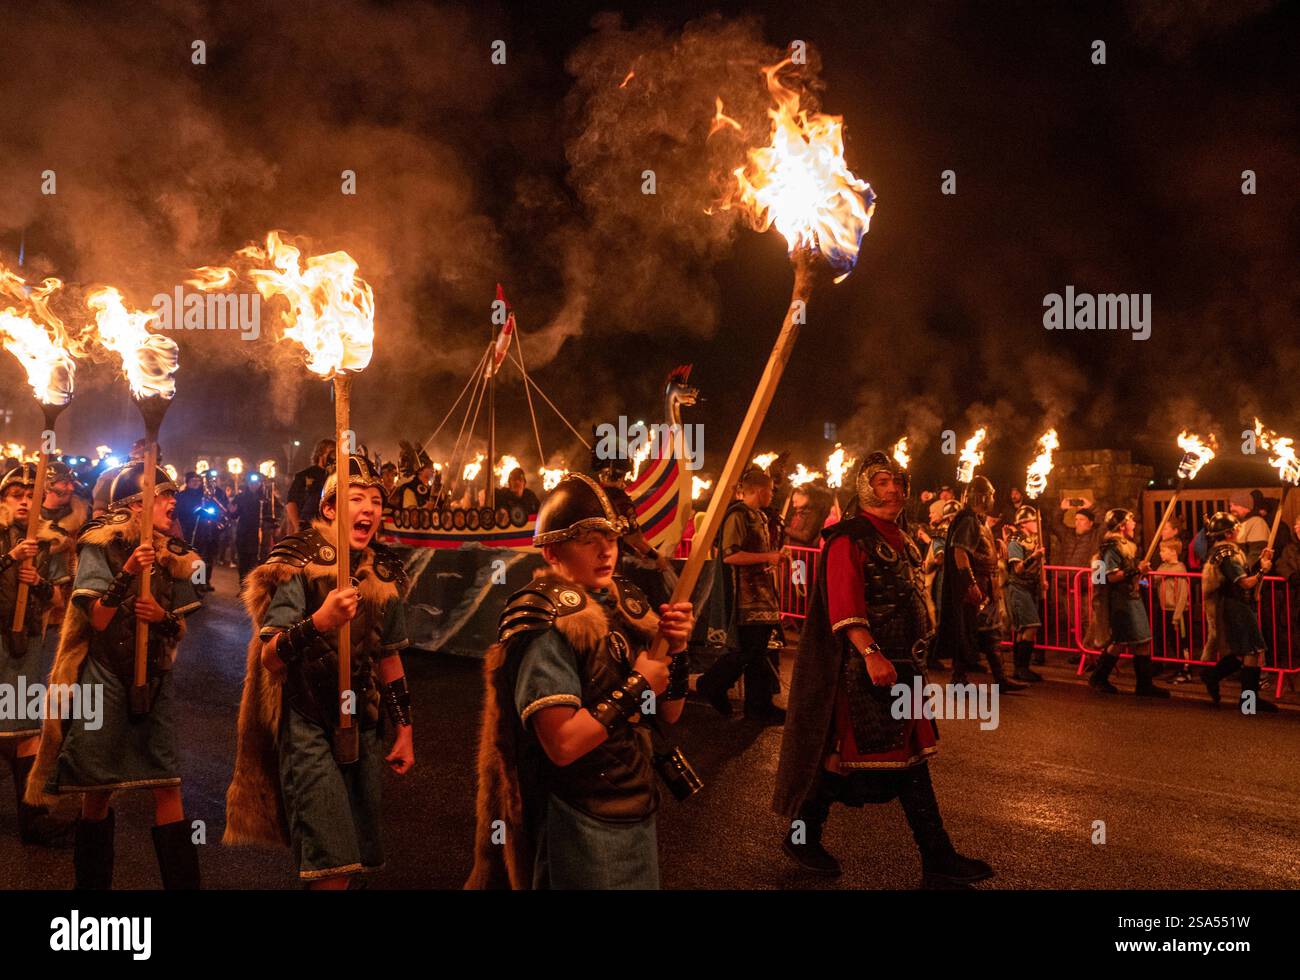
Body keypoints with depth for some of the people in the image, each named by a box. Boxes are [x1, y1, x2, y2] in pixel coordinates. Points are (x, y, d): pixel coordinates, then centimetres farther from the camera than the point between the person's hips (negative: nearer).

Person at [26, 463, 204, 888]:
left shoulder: (173, 556, 10)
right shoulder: (99, 547, -2)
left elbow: (181, 626, 11)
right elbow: (98, 618, -9)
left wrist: (162, 616, -11)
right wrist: (128, 572, -22)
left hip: (155, 679, 3)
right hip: (105, 677, -3)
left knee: (168, 788, -4)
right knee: (98, 790, 2)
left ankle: (182, 882, -1)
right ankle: (92, 881, 17)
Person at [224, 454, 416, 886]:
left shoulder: (385, 575, 8)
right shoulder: (299, 567, -8)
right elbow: (268, 656, -14)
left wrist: (403, 729, 15)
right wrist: (319, 622, -31)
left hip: (363, 729, 6)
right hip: (308, 725, -6)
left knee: (361, 857, 10)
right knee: (332, 866, -12)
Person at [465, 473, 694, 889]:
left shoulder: (624, 607, 4)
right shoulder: (545, 625, -17)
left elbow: (668, 714, 8)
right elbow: (562, 744, -26)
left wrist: (676, 648, -9)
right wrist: (638, 685, -19)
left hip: (639, 810, 7)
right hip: (582, 826, -7)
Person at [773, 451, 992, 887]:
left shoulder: (900, 541, 16)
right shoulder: (848, 538, -11)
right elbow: (844, 604, -21)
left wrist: (912, 655, 20)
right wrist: (871, 653, -30)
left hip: (902, 663, 9)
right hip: (863, 664, -9)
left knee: (912, 754, 9)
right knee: (844, 752, -2)